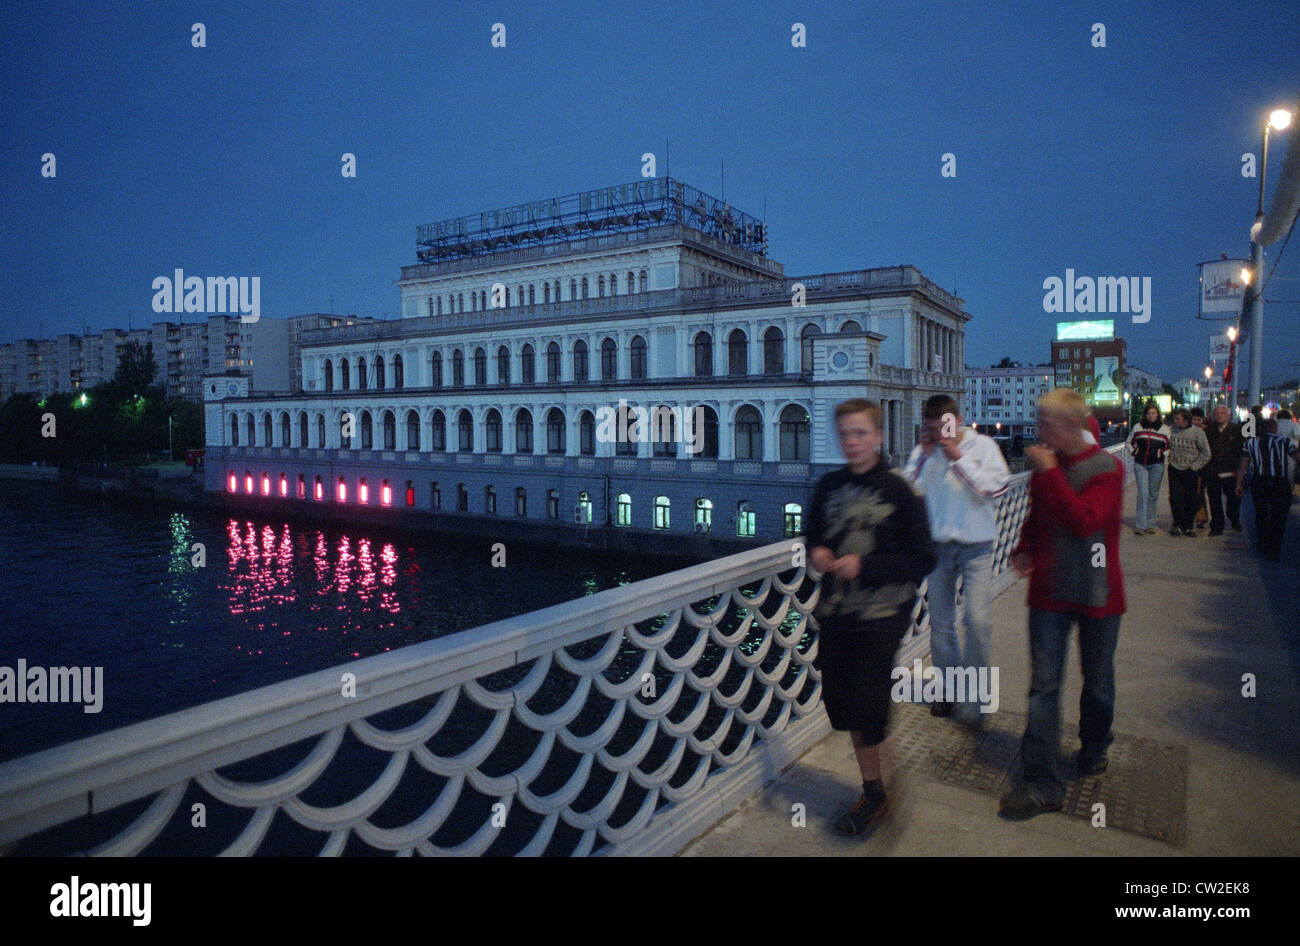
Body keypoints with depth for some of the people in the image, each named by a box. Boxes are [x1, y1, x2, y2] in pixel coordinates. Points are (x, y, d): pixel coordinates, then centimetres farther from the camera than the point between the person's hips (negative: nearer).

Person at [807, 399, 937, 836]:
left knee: (867, 712, -4)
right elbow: (813, 535, 19)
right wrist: (816, 552, -4)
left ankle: (878, 796, 21)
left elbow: (923, 559, -10)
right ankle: (871, 788, 33)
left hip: (880, 617, -5)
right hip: (835, 615, 5)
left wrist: (865, 566, -18)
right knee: (843, 706, 13)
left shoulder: (899, 490, -10)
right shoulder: (829, 486, 5)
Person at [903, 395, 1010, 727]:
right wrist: (924, 455, -13)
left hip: (976, 546, -3)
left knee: (977, 619, -12)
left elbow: (993, 487, -16)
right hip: (938, 546, 3)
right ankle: (949, 688, 25)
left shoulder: (983, 446, -3)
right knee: (940, 622, 9)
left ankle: (971, 695, 2)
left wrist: (957, 457, -20)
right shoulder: (923, 451, 4)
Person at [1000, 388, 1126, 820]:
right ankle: (1042, 783, 2)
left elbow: (1085, 521, -24)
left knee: (1098, 682, 14)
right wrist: (1024, 549, 4)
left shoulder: (1106, 468, -10)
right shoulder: (1045, 466, 6)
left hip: (1097, 592, -3)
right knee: (1044, 685, -1)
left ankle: (1094, 748, 41)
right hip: (1049, 590, 3)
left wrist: (1050, 473, -24)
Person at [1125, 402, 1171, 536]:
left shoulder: (1165, 429, 7)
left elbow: (1170, 446, 14)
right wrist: (1134, 451, 4)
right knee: (1143, 493, -9)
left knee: (1153, 494, 6)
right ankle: (1140, 525, -10)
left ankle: (1150, 525, 14)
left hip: (1157, 465, 1)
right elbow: (1128, 442, 19)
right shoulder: (1137, 427, 7)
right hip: (1140, 464, -1)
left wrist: (1162, 454, -2)